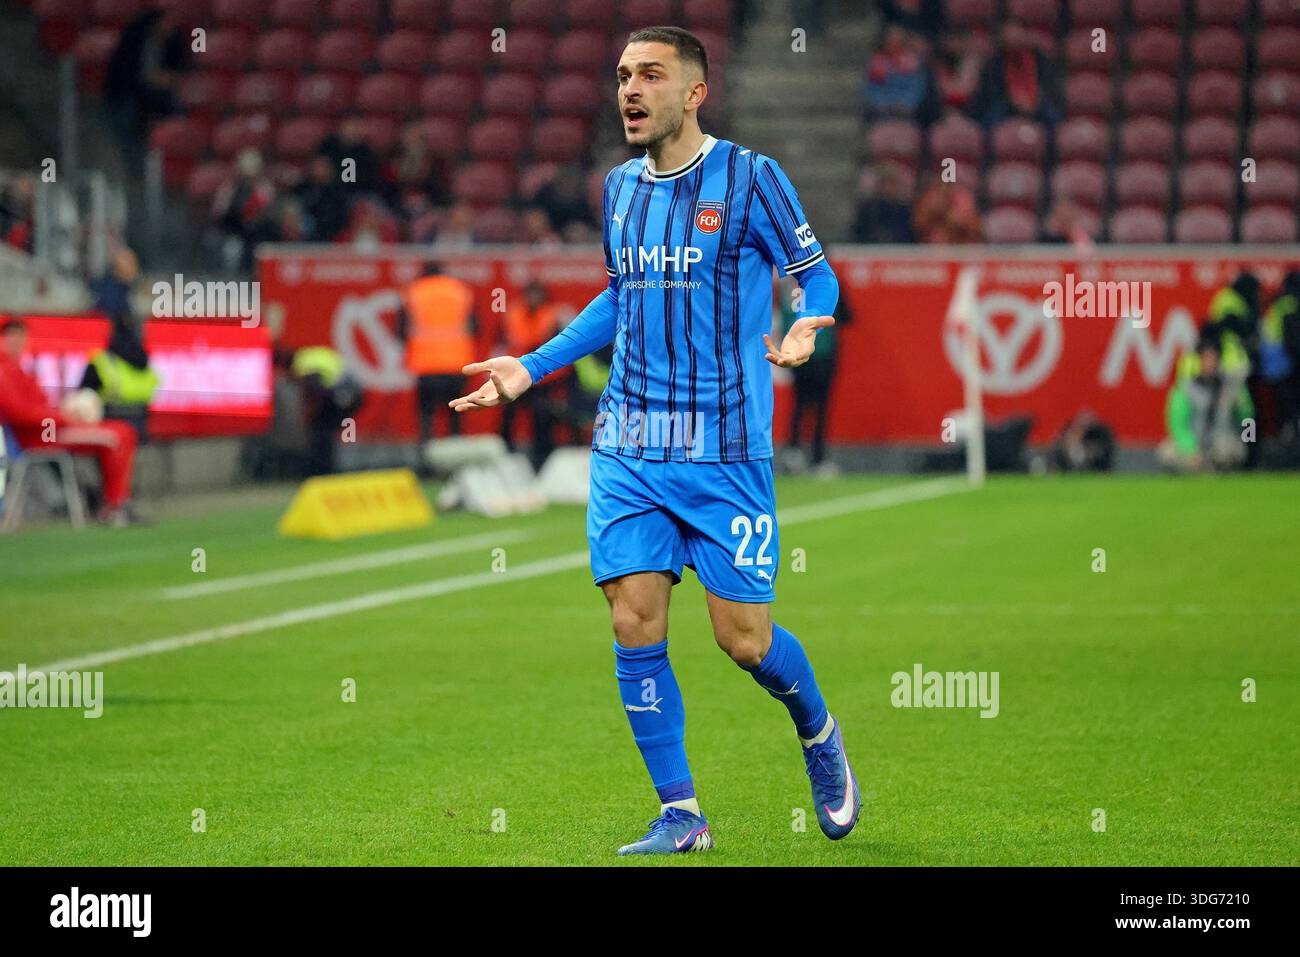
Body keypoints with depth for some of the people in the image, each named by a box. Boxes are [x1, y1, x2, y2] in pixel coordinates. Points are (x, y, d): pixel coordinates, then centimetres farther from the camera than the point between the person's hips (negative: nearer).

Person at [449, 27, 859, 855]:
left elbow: (817, 274, 1)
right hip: (627, 450, 5)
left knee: (744, 638, -3)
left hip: (725, 448, -5)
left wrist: (806, 327, -22)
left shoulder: (750, 179, -6)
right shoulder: (620, 188, 11)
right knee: (636, 626, -4)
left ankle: (819, 734, 29)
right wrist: (531, 369, 20)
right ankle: (681, 816, 7)